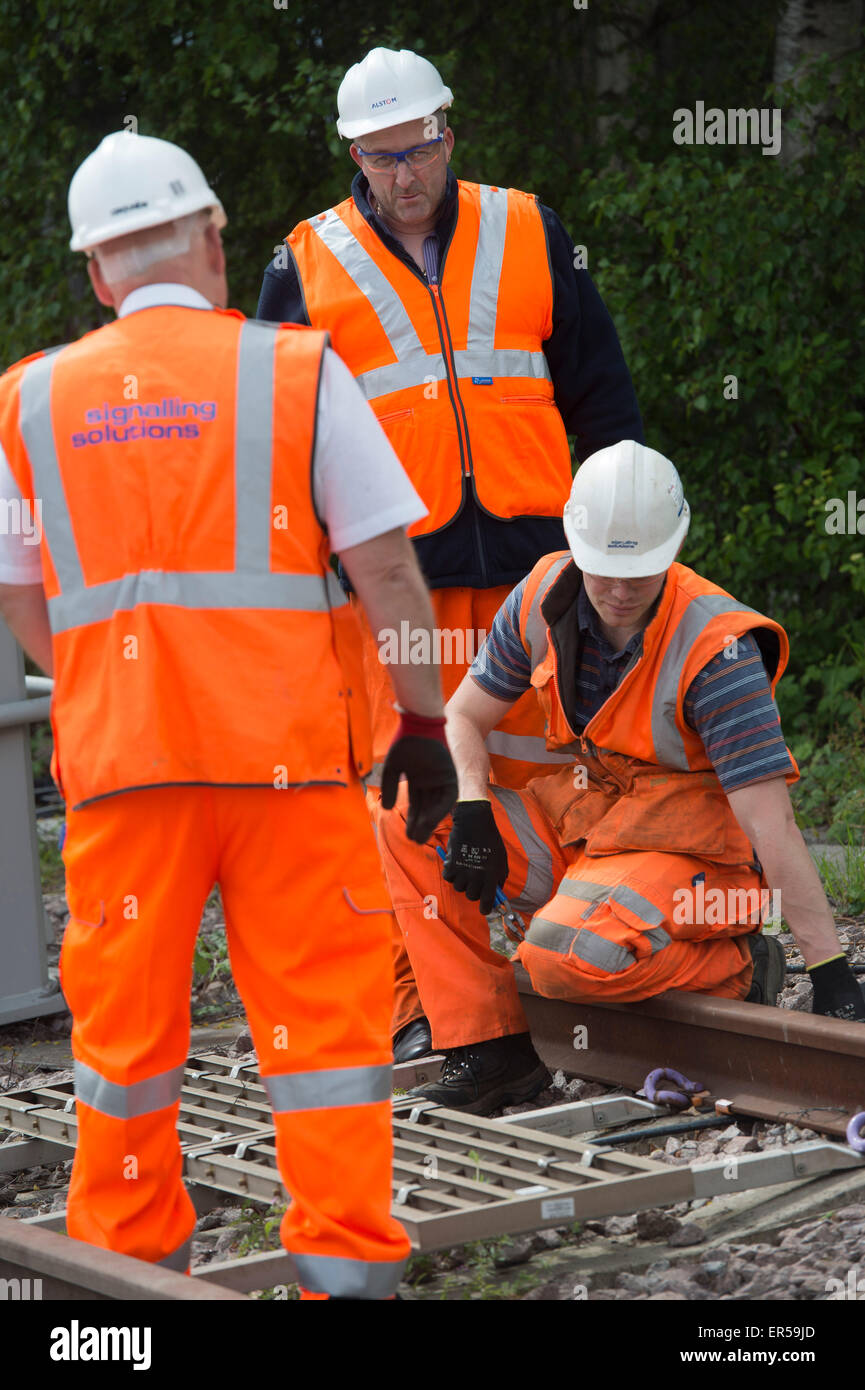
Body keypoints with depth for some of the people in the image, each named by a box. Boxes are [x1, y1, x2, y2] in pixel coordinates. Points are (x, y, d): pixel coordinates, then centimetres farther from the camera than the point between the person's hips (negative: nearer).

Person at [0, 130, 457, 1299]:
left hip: (119, 760, 3)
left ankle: (126, 1256, 23)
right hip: (287, 749, -2)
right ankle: (347, 1265, 1)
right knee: (322, 1005, 3)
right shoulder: (295, 370, 0)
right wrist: (428, 723, 2)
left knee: (126, 1015, 12)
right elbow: (385, 565, -4)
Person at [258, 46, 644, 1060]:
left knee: (537, 766, 4)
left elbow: (599, 391, 14)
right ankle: (416, 1003, 4)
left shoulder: (528, 236, 11)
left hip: (528, 549, 1)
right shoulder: (309, 266, 8)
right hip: (392, 565, -1)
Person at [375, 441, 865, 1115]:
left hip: (689, 857, -7)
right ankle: (489, 1042, -6)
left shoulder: (715, 647, -24)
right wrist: (471, 813, -14)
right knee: (408, 820, -7)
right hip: (579, 823, 7)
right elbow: (464, 715, 7)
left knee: (566, 956, -34)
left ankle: (735, 970, -6)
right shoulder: (546, 595, -6)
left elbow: (770, 821, -27)